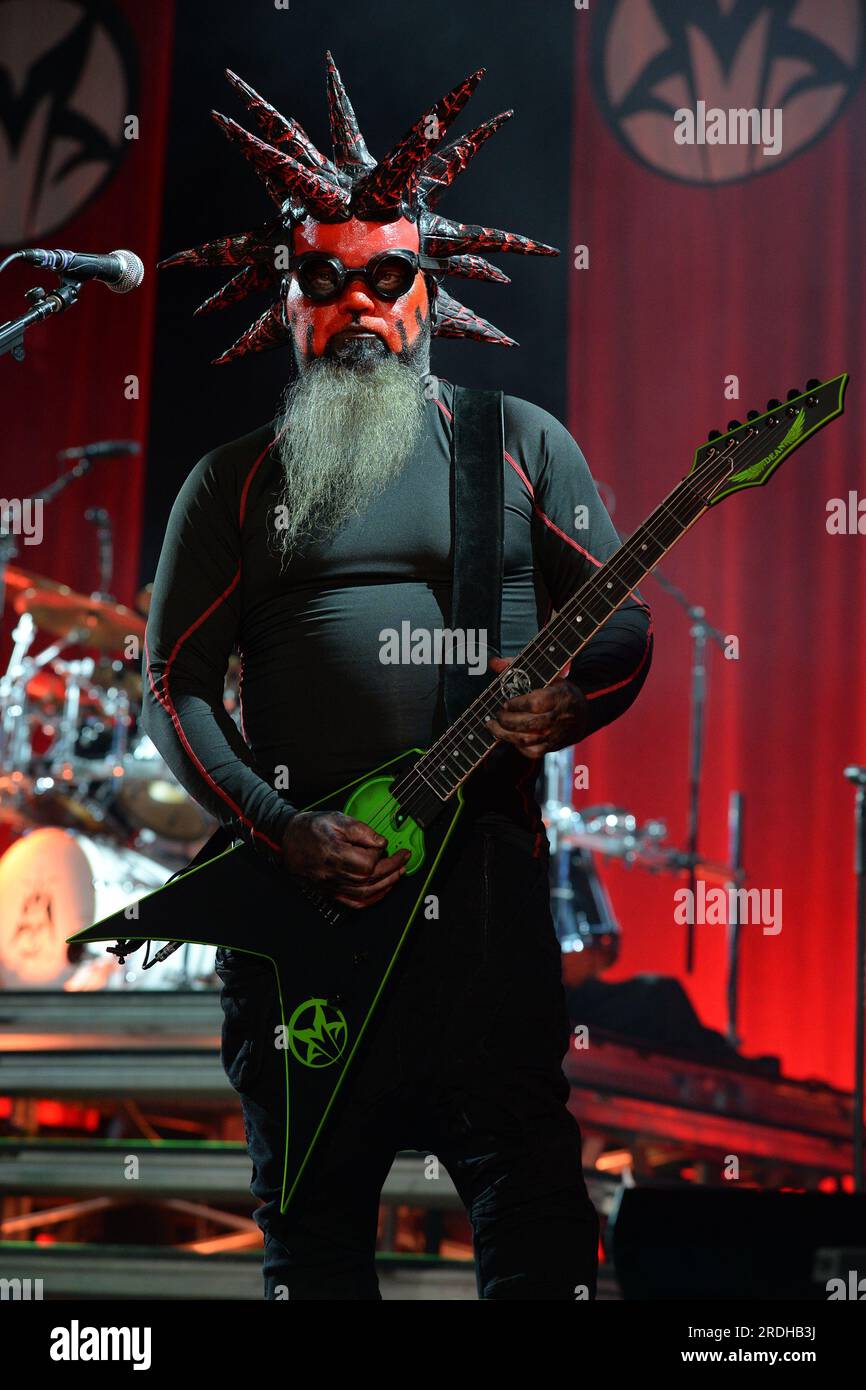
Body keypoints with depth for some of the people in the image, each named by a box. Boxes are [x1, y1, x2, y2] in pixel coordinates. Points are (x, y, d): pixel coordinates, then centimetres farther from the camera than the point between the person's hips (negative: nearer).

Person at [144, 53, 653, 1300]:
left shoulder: (519, 444, 10)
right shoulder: (236, 482, 11)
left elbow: (627, 627, 9)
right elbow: (173, 685, 7)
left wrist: (567, 705, -15)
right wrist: (284, 833, -9)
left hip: (487, 875, -1)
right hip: (291, 890, 1)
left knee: (535, 1216, -4)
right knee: (312, 1223, 9)